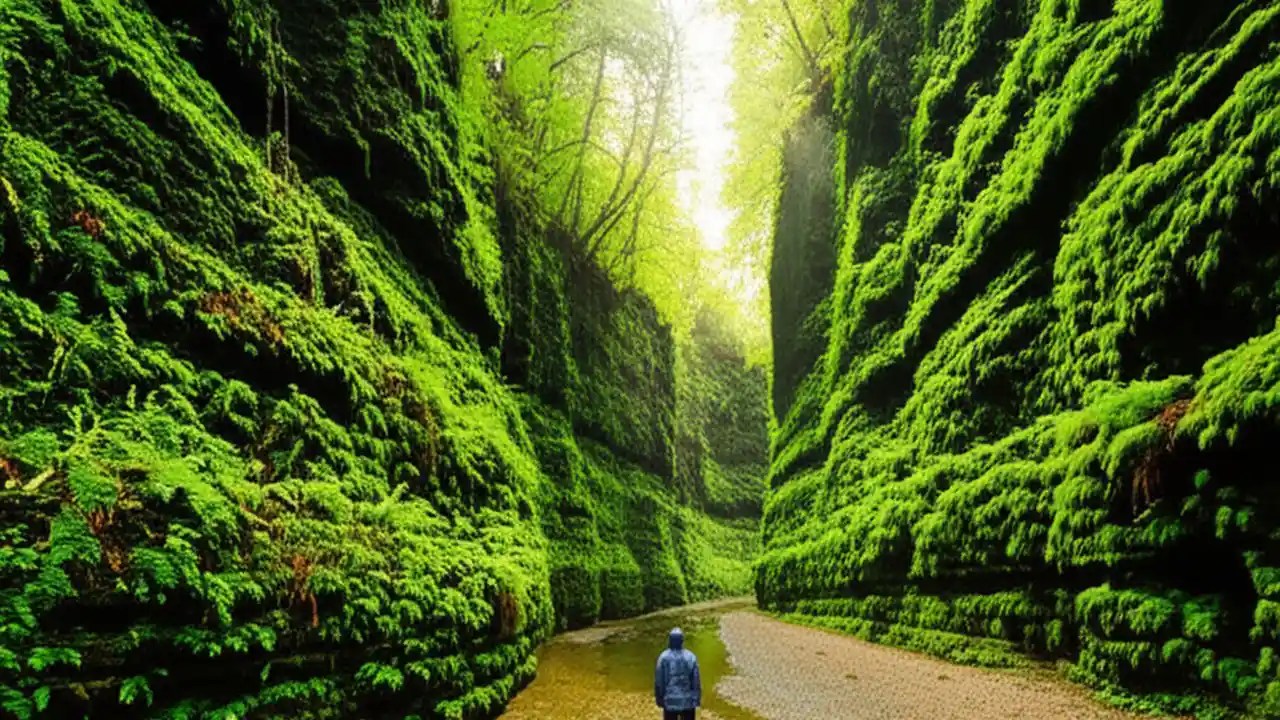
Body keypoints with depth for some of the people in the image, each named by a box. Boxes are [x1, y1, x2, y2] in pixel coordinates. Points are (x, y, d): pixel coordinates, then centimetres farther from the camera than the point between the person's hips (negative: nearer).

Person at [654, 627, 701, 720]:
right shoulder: (691, 657, -7)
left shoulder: (663, 657, -10)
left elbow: (658, 681, -4)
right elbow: (696, 681, -4)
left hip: (670, 701, 0)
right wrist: (697, 699, 5)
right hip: (688, 701, 0)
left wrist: (659, 698, 7)